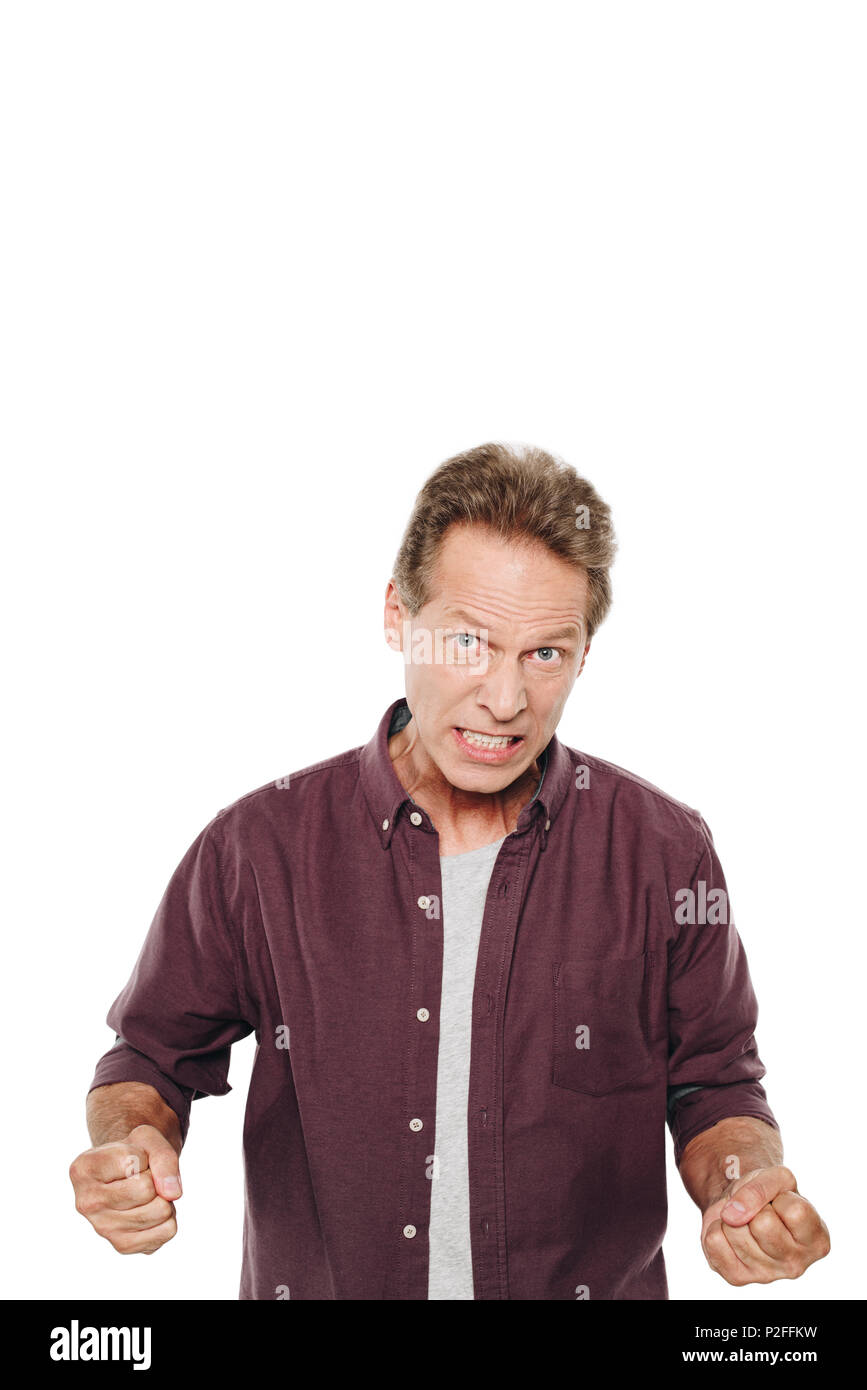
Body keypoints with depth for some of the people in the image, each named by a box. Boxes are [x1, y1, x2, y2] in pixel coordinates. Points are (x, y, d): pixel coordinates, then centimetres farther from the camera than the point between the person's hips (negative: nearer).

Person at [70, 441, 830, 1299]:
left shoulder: (664, 855, -10)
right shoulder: (256, 848, -12)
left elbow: (713, 1088, 1)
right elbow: (157, 1055, 1)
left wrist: (747, 1181, -19)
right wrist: (132, 1139, -20)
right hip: (309, 1286, 1)